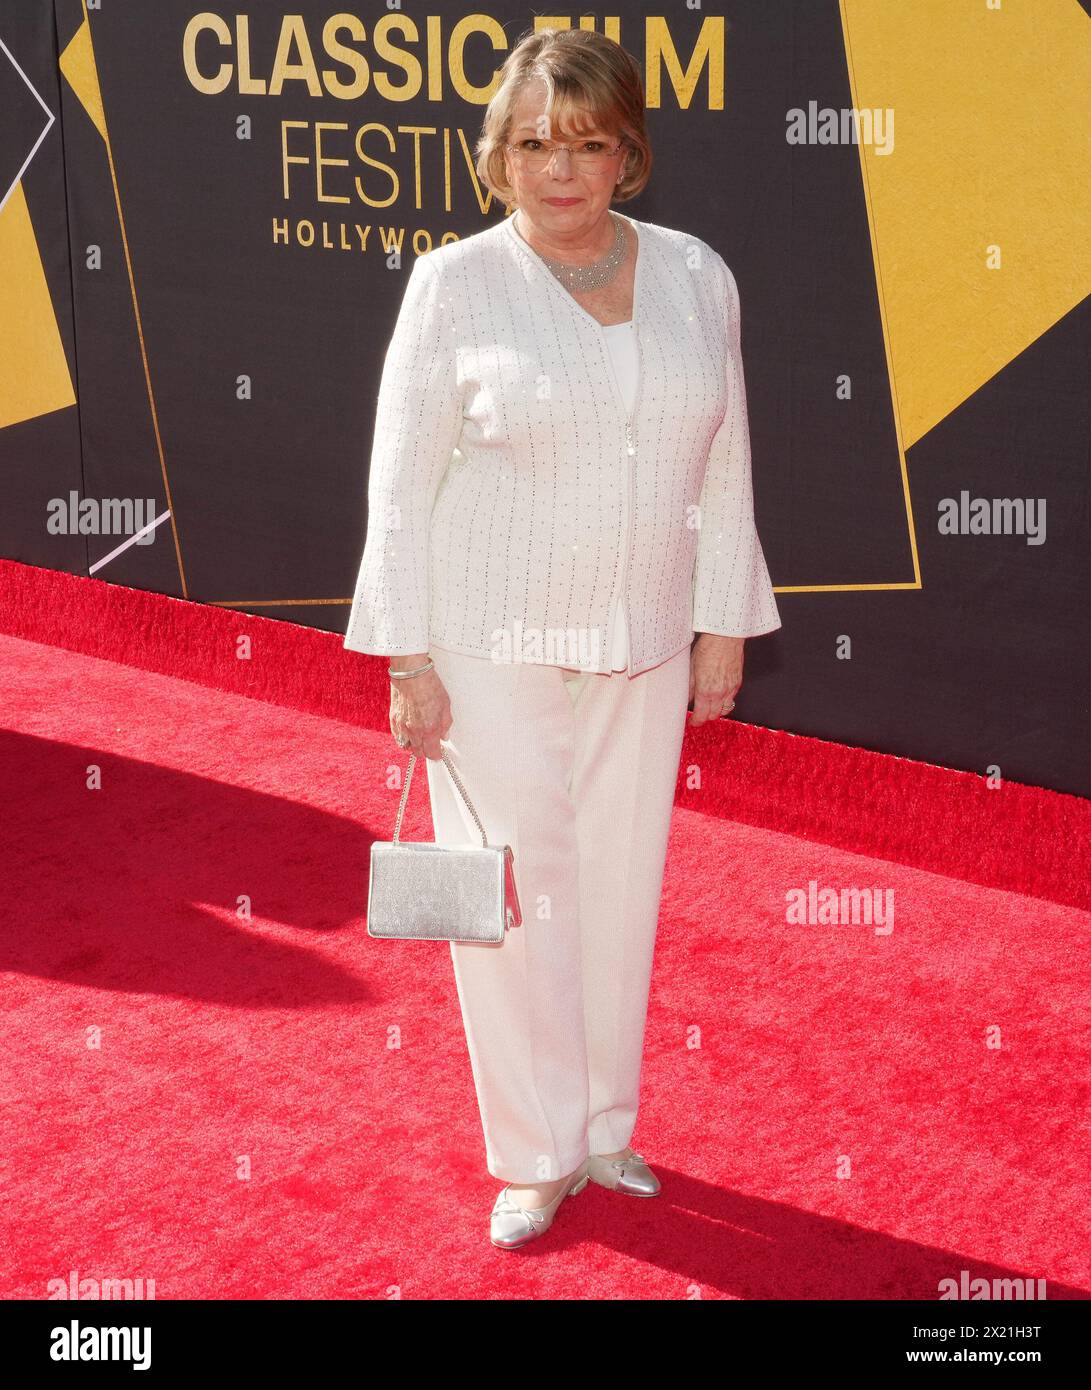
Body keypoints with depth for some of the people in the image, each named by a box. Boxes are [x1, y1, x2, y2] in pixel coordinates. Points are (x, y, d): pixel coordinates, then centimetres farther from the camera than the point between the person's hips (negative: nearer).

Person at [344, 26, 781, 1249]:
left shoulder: (695, 277, 2)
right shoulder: (455, 284, -8)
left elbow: (722, 467, 7)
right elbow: (402, 482, -6)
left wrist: (725, 628, 6)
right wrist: (407, 660, -9)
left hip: (639, 646, 3)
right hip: (491, 643, -3)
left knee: (621, 886, 12)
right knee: (512, 896, 2)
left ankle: (605, 1131, 30)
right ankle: (536, 1158, 19)